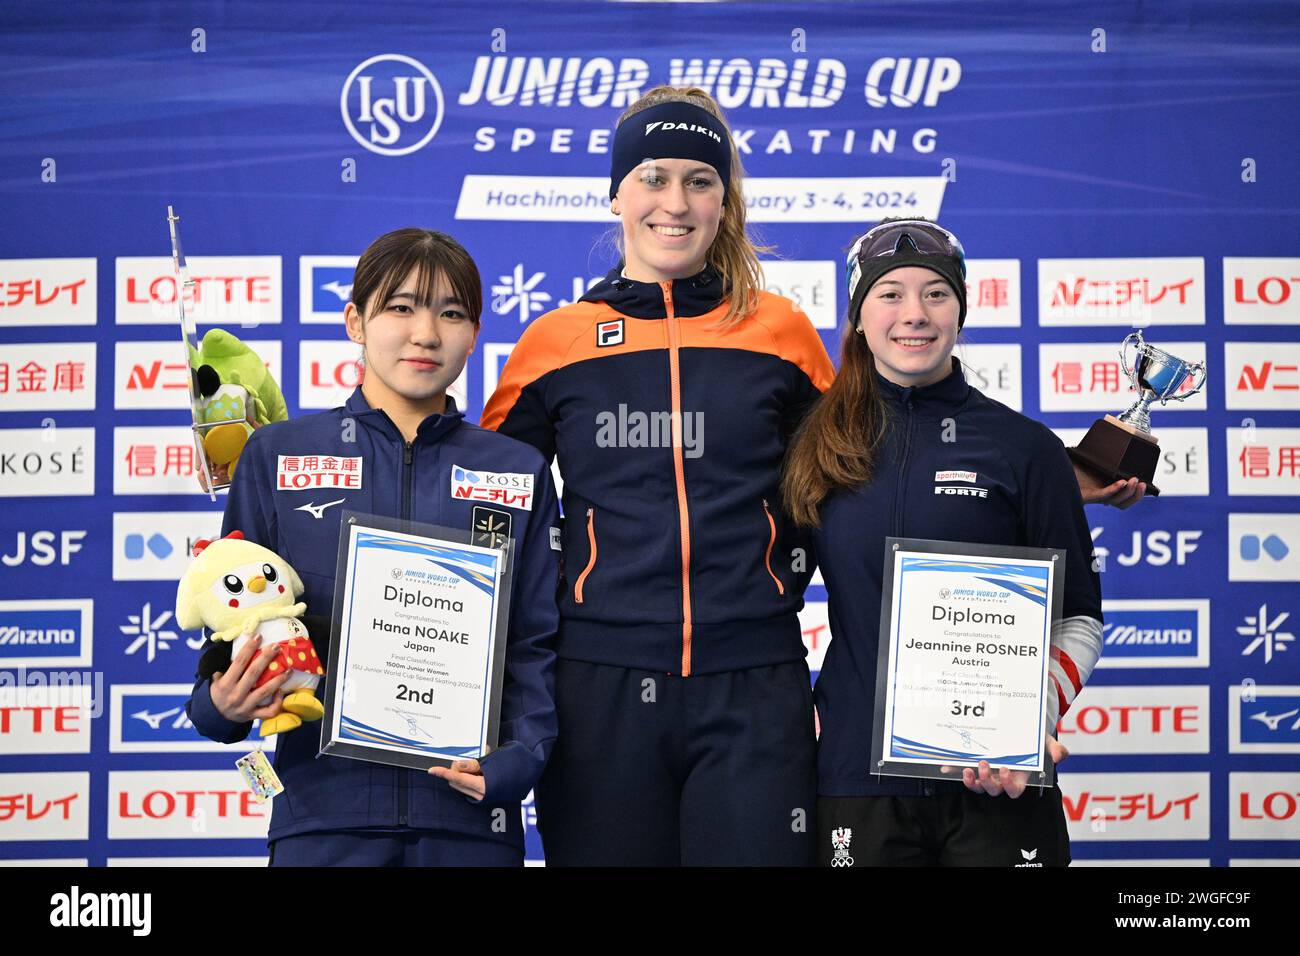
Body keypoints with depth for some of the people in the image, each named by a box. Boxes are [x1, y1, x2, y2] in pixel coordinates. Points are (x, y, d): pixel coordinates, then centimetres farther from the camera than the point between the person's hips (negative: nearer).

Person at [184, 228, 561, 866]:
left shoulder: (519, 474, 8)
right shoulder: (278, 455, 5)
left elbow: (536, 645, 6)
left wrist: (519, 756, -10)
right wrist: (220, 702, -13)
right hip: (323, 810, -1)